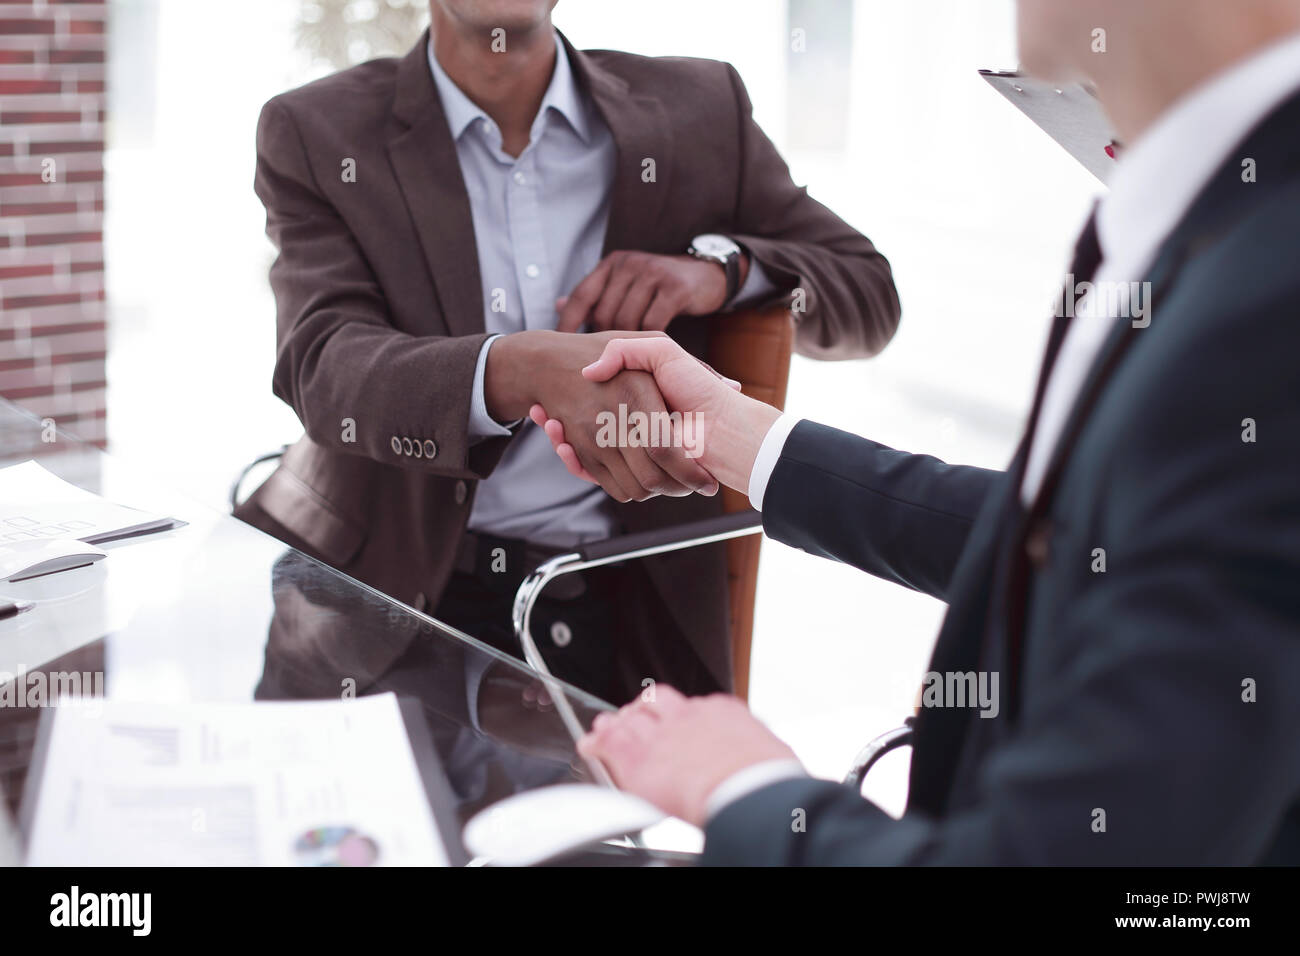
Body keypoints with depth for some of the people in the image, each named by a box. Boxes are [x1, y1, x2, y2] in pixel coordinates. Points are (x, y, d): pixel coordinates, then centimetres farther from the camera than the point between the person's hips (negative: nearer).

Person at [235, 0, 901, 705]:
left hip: (624, 614, 2)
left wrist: (721, 267, -8)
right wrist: (528, 367, -36)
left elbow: (869, 295, 15)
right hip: (387, 590, -1)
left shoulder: (698, 112, 8)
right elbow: (325, 368, -15)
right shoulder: (314, 135, 2)